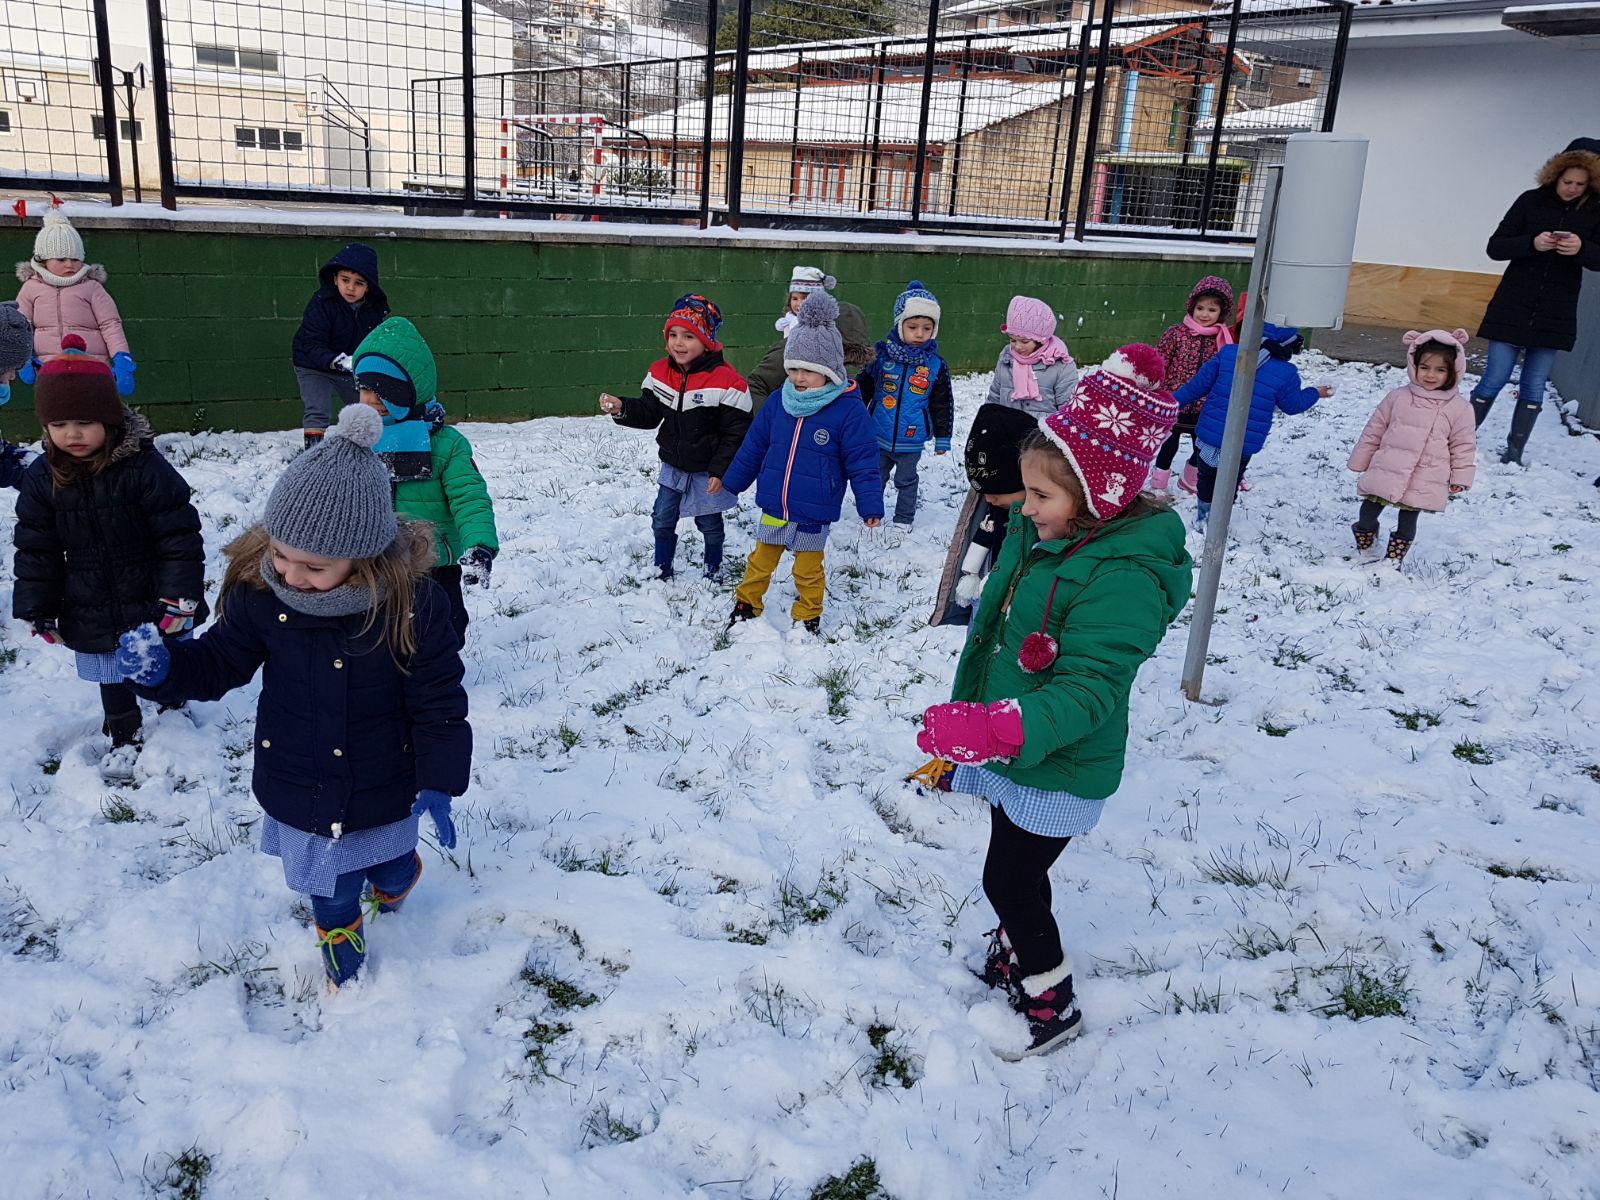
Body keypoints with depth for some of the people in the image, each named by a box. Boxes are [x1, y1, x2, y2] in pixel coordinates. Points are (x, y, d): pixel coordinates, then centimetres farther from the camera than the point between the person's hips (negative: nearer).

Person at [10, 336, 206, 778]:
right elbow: (36, 550, 2)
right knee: (111, 678, 17)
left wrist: (180, 596, -18)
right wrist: (38, 610, 2)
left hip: (152, 604, -3)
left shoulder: (144, 467, -18)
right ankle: (123, 735, 38)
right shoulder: (43, 477, -6)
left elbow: (179, 537, -17)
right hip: (93, 611, 3)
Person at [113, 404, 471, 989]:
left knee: (390, 866, 25)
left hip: (383, 790, -1)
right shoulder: (260, 590, -18)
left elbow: (438, 702, -16)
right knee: (331, 892, 20)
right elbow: (219, 662, -4)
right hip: (300, 789, 2)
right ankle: (340, 942, 53)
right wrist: (162, 666, -25)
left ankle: (396, 877, 62)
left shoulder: (411, 601, -25)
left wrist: (438, 784, -15)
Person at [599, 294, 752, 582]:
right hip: (673, 466, 4)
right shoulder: (659, 372, -5)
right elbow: (649, 413, 2)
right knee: (662, 521, 10)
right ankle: (661, 572, 27)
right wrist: (622, 409, -18)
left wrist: (720, 471, -18)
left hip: (707, 471, -4)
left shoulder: (726, 381, -23)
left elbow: (736, 433, -18)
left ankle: (714, 570, 35)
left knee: (710, 524, 13)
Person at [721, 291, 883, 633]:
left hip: (814, 514, -4)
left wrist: (870, 504, -14)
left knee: (808, 571, 13)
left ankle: (808, 618, 32)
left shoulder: (848, 410, -14)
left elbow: (862, 462, -11)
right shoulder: (779, 402, 0)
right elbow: (753, 446, 10)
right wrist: (730, 483, 16)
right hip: (774, 507, 4)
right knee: (760, 562, 17)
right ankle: (746, 604, 35)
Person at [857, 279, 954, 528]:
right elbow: (862, 388, 2)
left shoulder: (936, 365, -7)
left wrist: (942, 438, 5)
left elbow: (942, 404, 2)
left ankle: (903, 521, 30)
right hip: (879, 436, 1)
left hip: (911, 440, -1)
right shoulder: (883, 356, -8)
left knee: (906, 481, 14)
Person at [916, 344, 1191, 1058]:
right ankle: (1011, 961, 48)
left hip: (1059, 772, -8)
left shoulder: (1122, 578, -28)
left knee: (1010, 879, 3)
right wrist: (963, 728, 21)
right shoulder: (1041, 535, 0)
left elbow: (1087, 690, -33)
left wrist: (997, 730, -46)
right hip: (1011, 756, 8)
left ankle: (1052, 1007, 24)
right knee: (1015, 876, 24)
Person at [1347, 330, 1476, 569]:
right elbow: (1374, 431, 7)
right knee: (1368, 511, 9)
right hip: (1385, 474, 1)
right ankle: (1364, 547, 33)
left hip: (1424, 484, -1)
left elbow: (1464, 446, 3)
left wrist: (1460, 478, 0)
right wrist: (1360, 461, 9)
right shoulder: (1398, 397, 1)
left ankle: (1394, 558, 25)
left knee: (1408, 521, 9)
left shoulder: (1460, 409, -2)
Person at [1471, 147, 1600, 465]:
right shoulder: (1531, 201, -3)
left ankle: (1514, 450, 13)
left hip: (1555, 314, 2)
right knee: (1494, 379, -4)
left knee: (1534, 387, 5)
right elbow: (1495, 247, -5)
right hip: (1513, 307, -2)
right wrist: (1532, 243, -22)